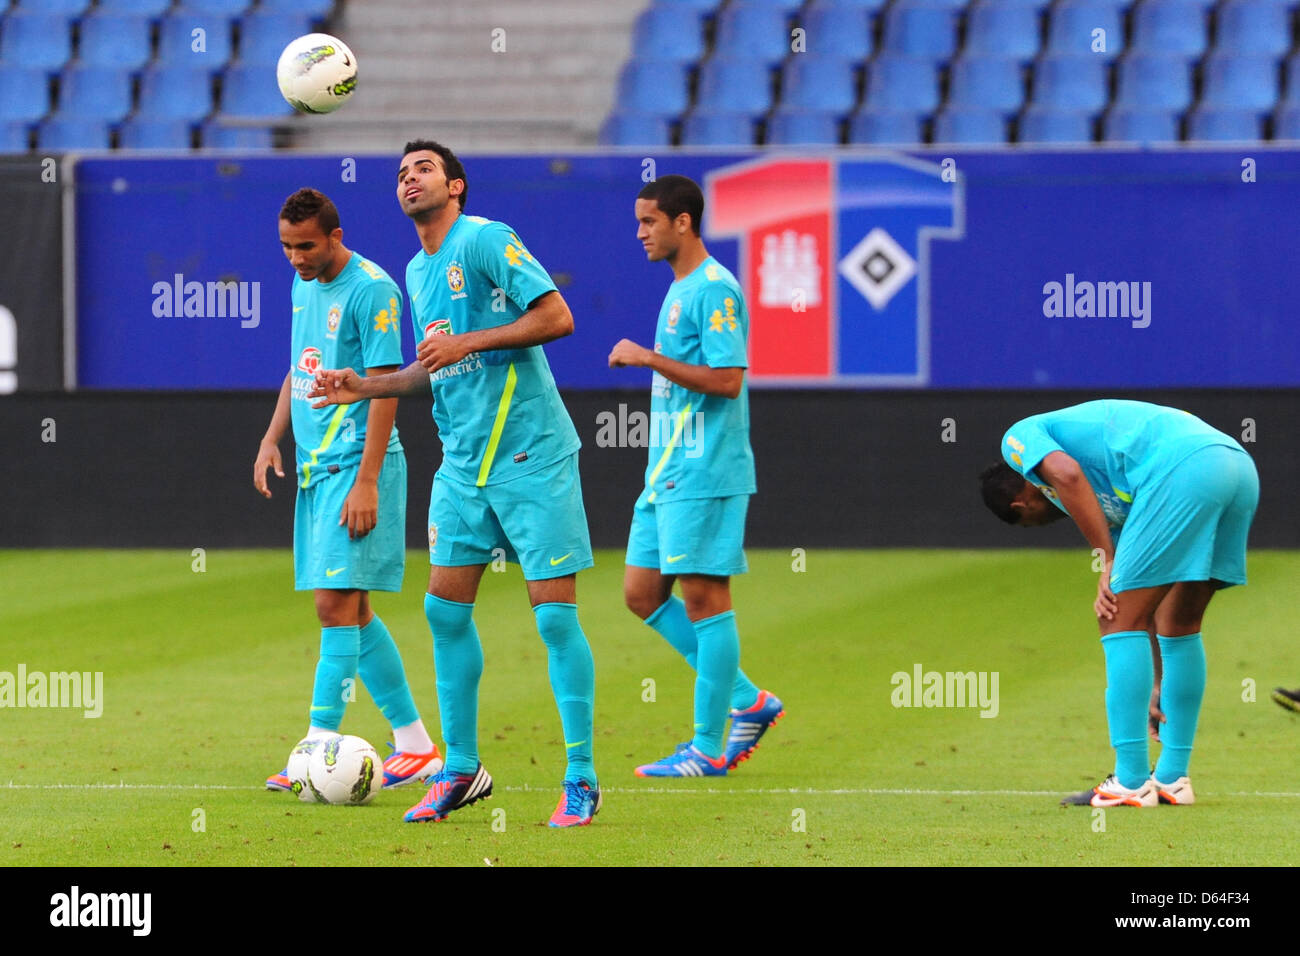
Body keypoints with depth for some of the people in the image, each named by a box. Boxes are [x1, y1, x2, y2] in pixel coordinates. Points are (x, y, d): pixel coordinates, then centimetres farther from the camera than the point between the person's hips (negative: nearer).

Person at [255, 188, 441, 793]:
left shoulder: (370, 290, -13)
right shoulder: (304, 287, 13)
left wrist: (366, 482, -20)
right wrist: (272, 439, 12)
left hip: (355, 467, -9)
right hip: (315, 468, 9)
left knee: (337, 604, -12)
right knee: (353, 612, 10)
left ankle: (318, 750, -13)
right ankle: (416, 747, 16)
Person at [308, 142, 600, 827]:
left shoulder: (485, 240, -9)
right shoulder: (417, 271, 16)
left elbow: (556, 317, -16)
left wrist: (468, 341, -18)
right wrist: (368, 387, 13)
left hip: (530, 456, -8)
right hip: (463, 463, 8)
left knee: (554, 613, -7)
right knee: (445, 608, 6)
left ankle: (580, 781, -1)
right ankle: (460, 770, 17)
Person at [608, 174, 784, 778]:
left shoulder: (713, 290, -13)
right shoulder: (679, 290, 17)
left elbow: (727, 380, -21)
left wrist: (649, 359, -18)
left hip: (704, 474, -10)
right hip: (668, 475, 10)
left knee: (704, 598, -6)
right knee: (642, 594, 9)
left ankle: (708, 747, -1)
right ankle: (747, 702, 15)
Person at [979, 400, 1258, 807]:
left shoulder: (1021, 436, 19)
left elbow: (1067, 474, -7)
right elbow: (1153, 599, 37)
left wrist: (1108, 562, -5)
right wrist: (1159, 688, 41)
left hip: (1182, 468, -9)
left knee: (1120, 619, 1)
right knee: (1180, 625, 21)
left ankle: (1131, 782, 2)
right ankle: (1172, 778, 27)